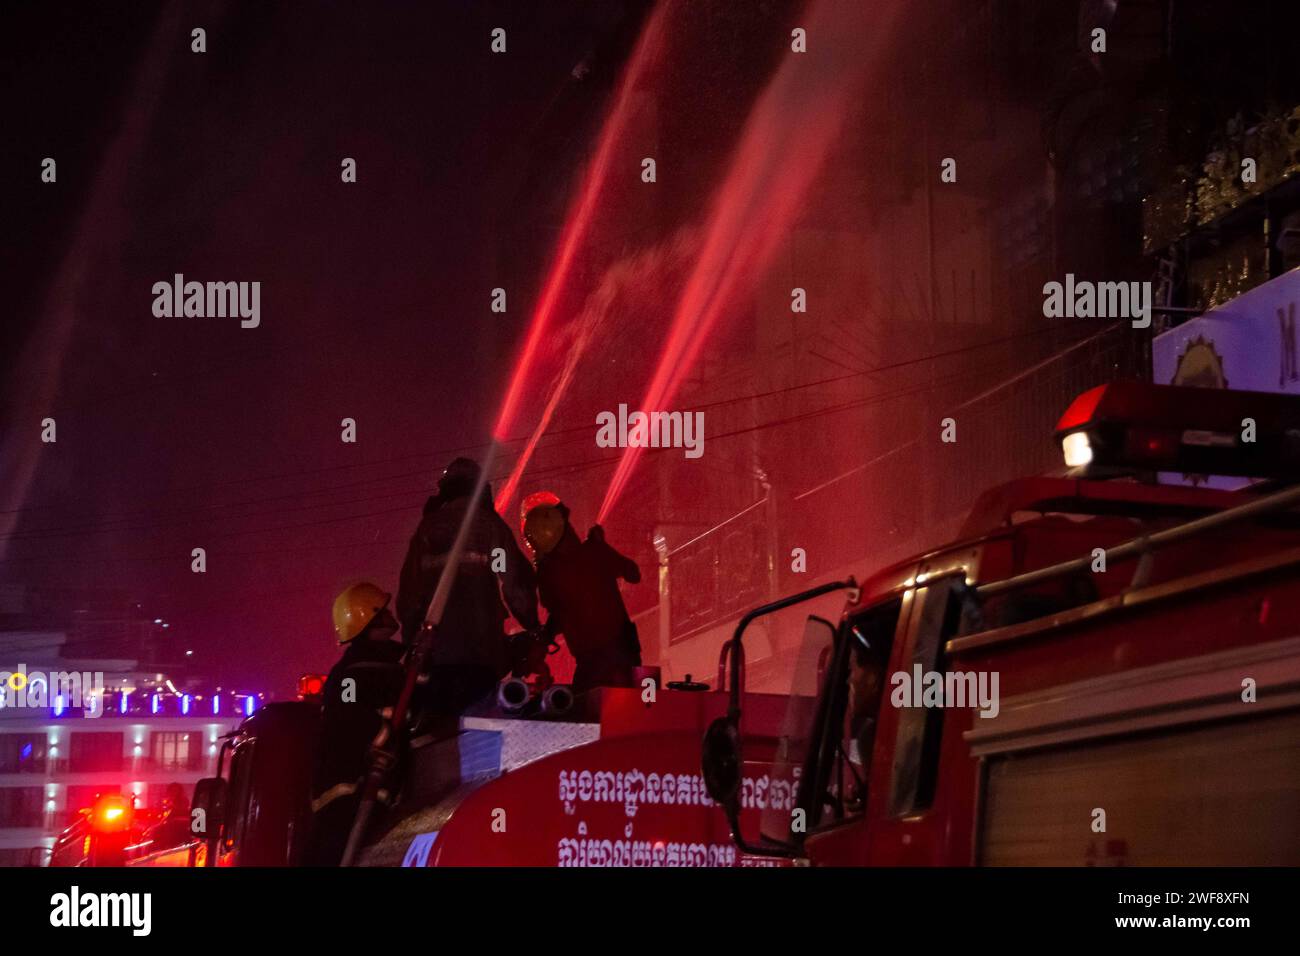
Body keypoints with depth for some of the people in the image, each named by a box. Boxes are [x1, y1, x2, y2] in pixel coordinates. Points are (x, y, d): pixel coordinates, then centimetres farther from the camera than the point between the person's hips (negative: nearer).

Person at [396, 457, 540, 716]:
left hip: (432, 649, 2)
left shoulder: (426, 530, 9)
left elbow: (408, 594, 6)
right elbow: (515, 584, -3)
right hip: (481, 650, -2)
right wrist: (533, 627, 10)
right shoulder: (490, 526, 3)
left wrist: (411, 641, 14)